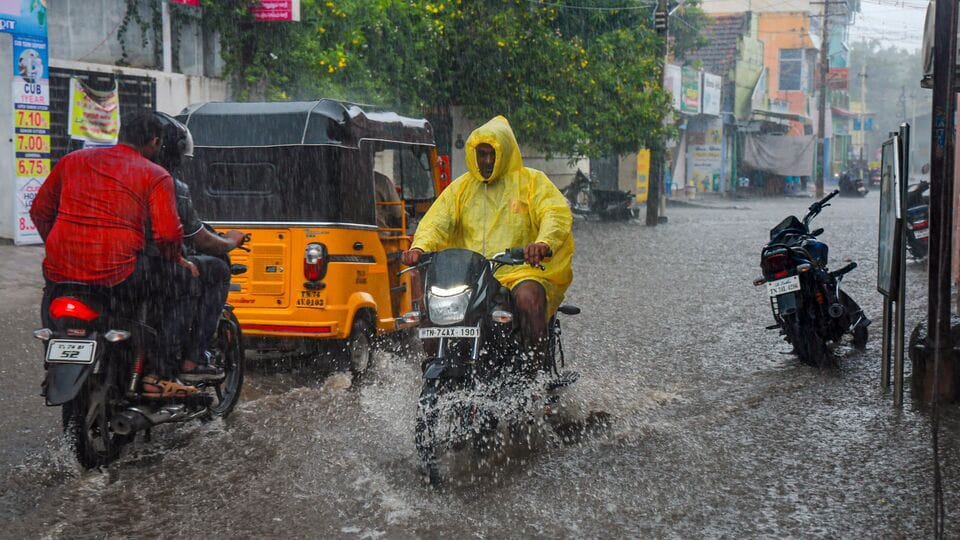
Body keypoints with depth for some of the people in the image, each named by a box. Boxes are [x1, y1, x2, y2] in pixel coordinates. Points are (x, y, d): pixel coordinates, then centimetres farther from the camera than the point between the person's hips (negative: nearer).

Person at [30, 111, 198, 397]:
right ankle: (160, 376, 10)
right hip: (118, 275, -5)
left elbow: (39, 211, 20)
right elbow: (167, 234, -8)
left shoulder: (73, 160, 17)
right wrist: (177, 260, 13)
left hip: (60, 268, 5)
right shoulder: (155, 175, 3)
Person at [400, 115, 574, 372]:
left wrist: (544, 244, -31)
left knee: (528, 296, -36)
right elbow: (436, 221, 9)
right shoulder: (461, 187, 19)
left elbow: (558, 214, -8)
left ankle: (537, 371, -34)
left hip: (521, 271, -4)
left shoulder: (531, 180, 7)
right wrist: (419, 247, -15)